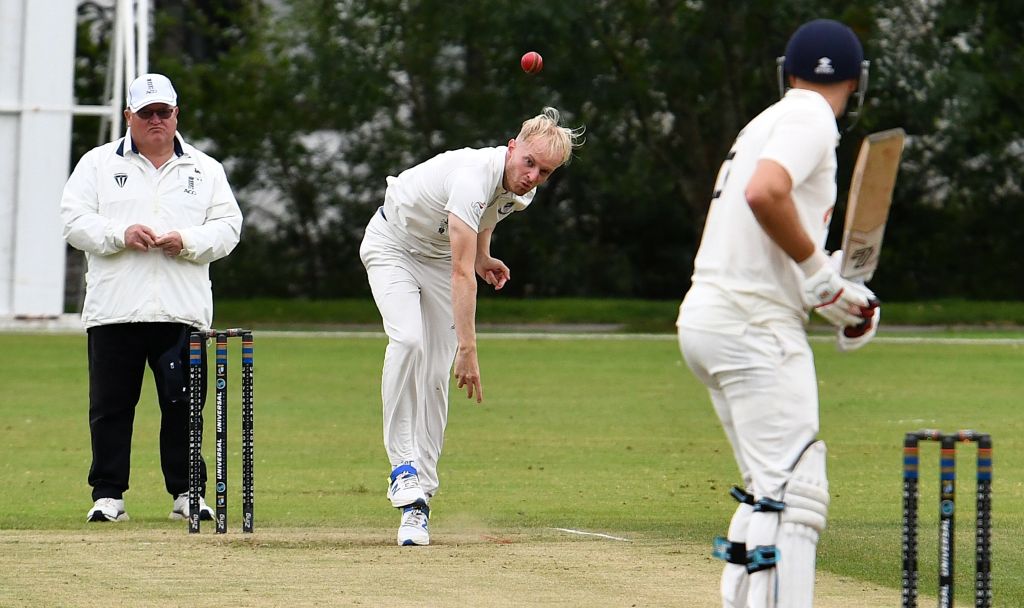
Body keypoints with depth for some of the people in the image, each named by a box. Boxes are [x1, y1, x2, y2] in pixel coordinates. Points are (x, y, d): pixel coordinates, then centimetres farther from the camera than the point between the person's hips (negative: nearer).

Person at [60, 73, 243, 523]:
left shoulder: (205, 170, 15)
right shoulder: (99, 164, 11)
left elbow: (228, 228, 8)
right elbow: (74, 220, 2)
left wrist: (187, 241, -10)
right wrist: (120, 234, -14)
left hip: (183, 312, 1)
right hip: (114, 312, -1)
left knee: (184, 405, 0)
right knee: (110, 406, 0)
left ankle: (186, 493, 8)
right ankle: (107, 494, 7)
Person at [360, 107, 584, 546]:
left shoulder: (522, 191, -14)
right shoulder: (474, 177, -38)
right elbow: (462, 273, -43)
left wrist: (482, 257, 9)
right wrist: (468, 349, -47)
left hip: (440, 256, 6)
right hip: (392, 244, -6)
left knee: (436, 376, -4)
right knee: (408, 341, -31)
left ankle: (418, 501, -4)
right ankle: (404, 468, -28)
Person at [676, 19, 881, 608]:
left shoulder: (768, 120, 22)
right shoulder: (812, 119, -6)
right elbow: (764, 193, -25)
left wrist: (831, 295, 12)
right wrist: (822, 273, -15)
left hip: (705, 316, 10)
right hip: (755, 324, -10)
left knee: (770, 487, 17)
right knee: (795, 491, -15)